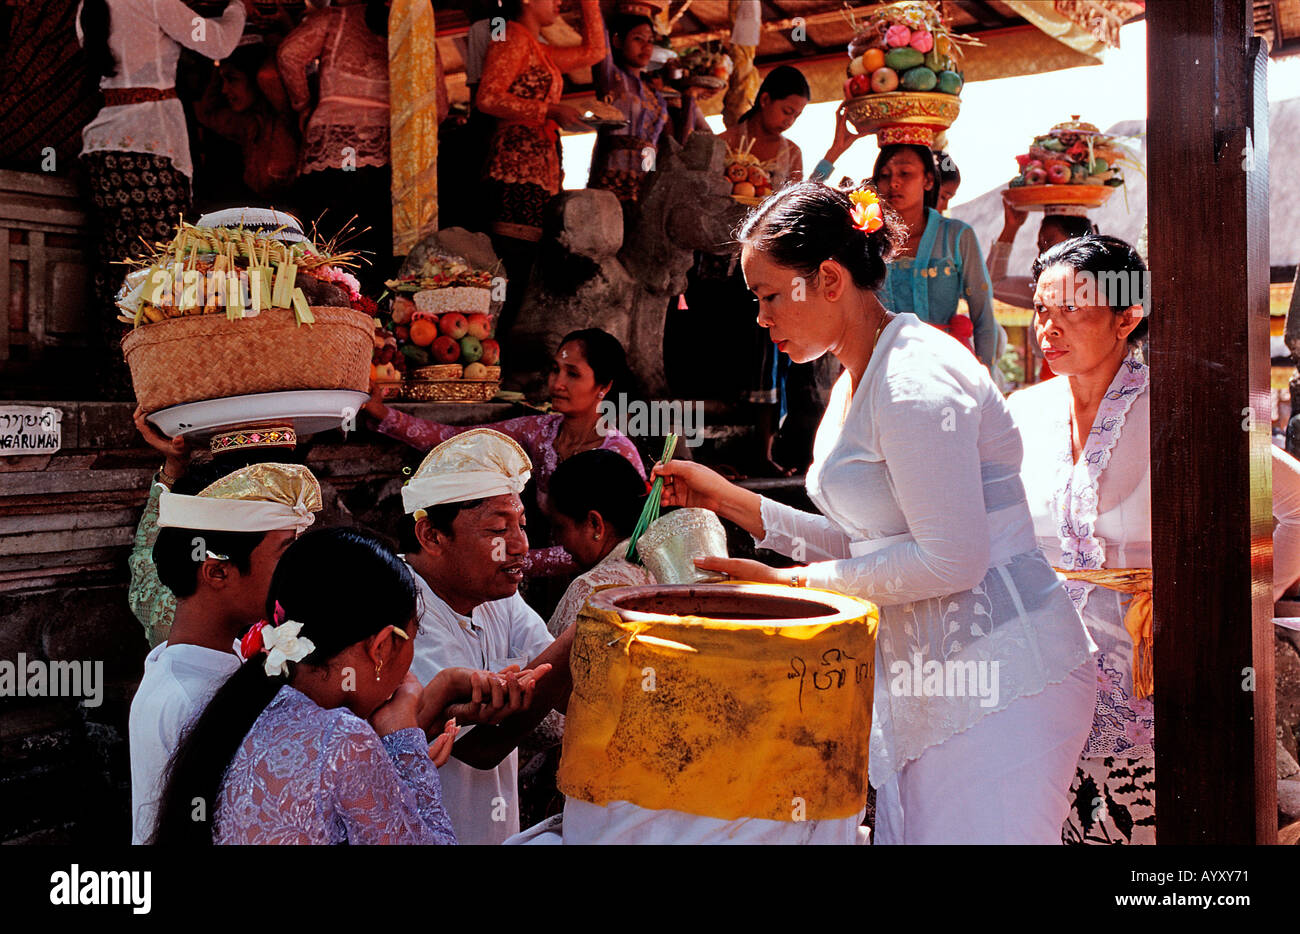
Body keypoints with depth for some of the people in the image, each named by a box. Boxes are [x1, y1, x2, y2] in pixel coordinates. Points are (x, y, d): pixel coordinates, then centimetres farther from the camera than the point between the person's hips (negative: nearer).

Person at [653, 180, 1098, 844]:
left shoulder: (914, 380, -18)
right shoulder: (854, 385, 14)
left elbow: (952, 559, -21)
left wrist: (796, 583, -15)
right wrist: (727, 498, 11)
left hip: (1000, 680, -9)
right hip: (926, 680, 10)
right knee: (903, 833, 12)